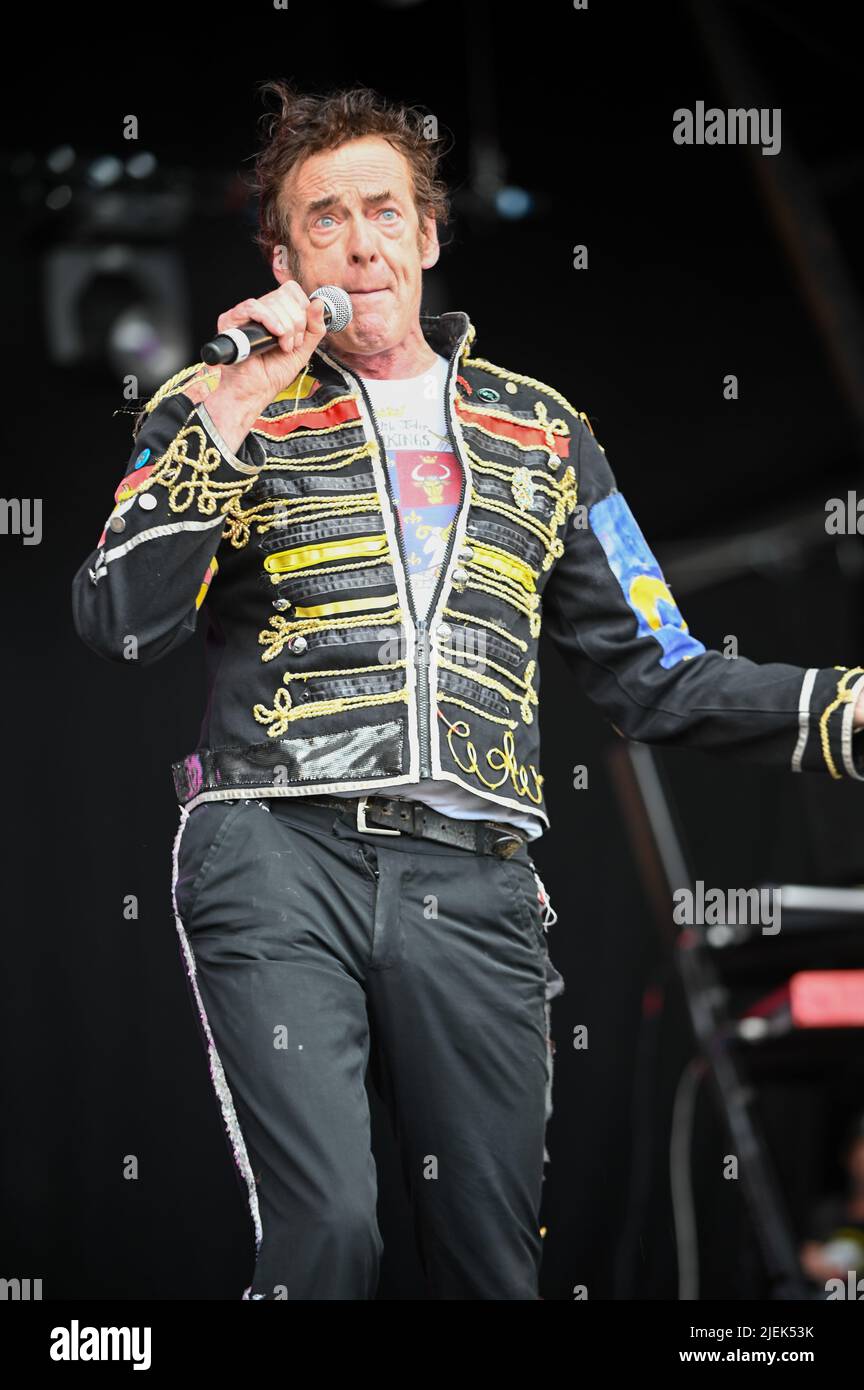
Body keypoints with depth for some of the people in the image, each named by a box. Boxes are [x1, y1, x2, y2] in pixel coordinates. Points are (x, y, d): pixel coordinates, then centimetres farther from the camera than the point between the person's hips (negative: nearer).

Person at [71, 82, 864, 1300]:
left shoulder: (541, 432, 20)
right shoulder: (219, 408, 13)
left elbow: (652, 675, 20)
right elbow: (121, 627, -1)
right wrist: (232, 412, -5)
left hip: (471, 881, 3)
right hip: (278, 854, -3)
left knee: (494, 1254, 2)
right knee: (329, 1232, -20)